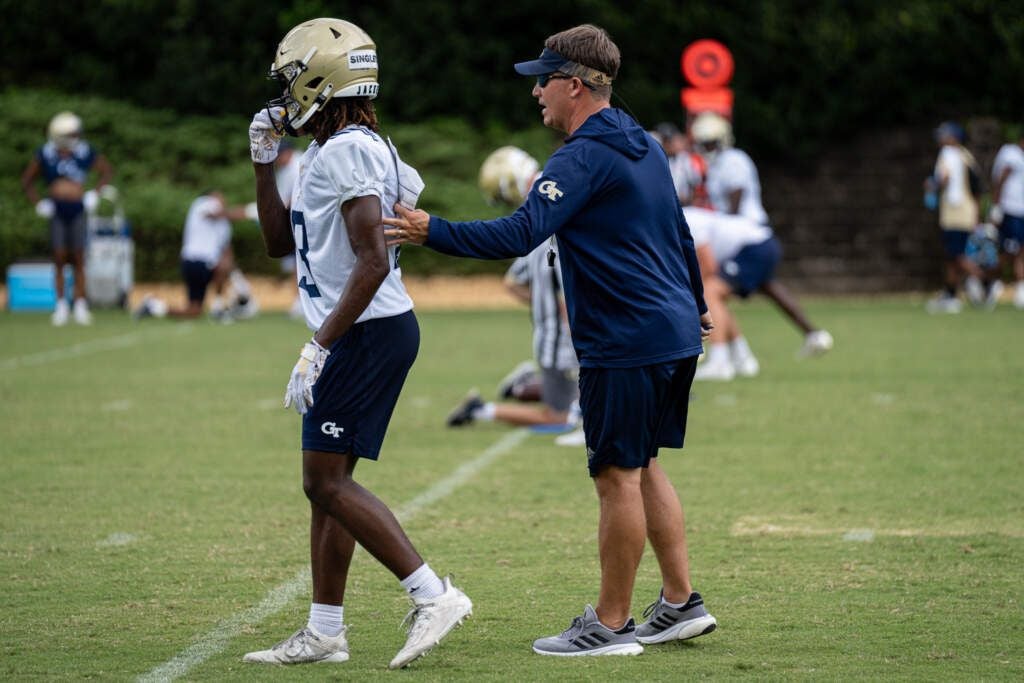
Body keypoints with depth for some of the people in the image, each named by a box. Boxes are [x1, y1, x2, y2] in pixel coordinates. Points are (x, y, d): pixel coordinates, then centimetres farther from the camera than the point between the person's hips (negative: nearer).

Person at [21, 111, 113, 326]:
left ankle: (80, 305, 9)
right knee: (59, 258, -2)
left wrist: (95, 194, 6)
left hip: (78, 210, 0)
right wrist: (38, 203, 2)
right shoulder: (45, 155, -1)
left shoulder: (85, 153, -1)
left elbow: (107, 171, 15)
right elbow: (27, 181, 11)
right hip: (57, 210, 0)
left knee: (78, 259, 2)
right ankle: (61, 305, 7)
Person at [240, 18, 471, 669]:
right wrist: (265, 162, 16)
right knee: (327, 481, 12)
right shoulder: (326, 153, 15)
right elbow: (281, 242, 24)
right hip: (358, 336, 10)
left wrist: (318, 348, -23)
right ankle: (324, 632, 16)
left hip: (369, 332, -10)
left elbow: (373, 262, -23)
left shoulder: (348, 152, -17)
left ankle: (433, 595, -9)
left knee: (327, 481, -9)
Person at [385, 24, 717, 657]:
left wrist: (433, 231, -23)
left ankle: (611, 624, 4)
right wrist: (696, 305, 36)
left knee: (618, 476, -2)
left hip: (625, 343, -9)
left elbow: (520, 235, -25)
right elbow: (679, 233, 24)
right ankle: (681, 603, 20)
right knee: (643, 467, 17)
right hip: (675, 333, 9)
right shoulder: (645, 146, 14)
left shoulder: (584, 158, -15)